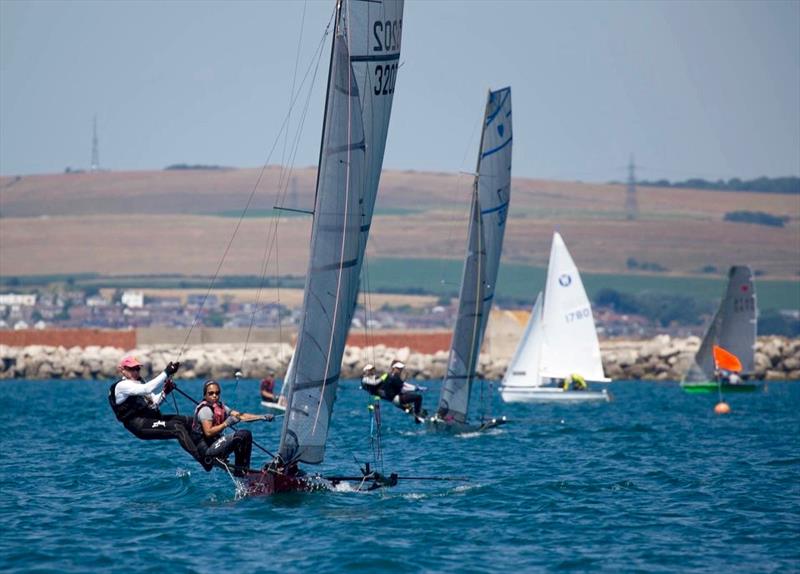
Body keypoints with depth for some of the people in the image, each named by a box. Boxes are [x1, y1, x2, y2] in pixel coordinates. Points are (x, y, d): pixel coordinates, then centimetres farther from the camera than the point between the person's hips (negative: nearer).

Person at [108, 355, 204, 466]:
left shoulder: (139, 383, 24)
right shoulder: (122, 386, -6)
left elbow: (154, 402, 20)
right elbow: (146, 389, -22)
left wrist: (165, 392, 1)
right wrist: (166, 373, -22)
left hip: (152, 418, 9)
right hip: (140, 426, -9)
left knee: (190, 421, -4)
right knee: (178, 428, -27)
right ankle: (202, 459, -36)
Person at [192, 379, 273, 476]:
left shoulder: (220, 407, 14)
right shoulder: (205, 409, -13)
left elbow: (240, 415, 9)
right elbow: (208, 432, -24)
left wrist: (262, 417, 1)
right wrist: (226, 424, -26)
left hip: (217, 444, 10)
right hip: (207, 449, -10)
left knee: (247, 434, 10)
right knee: (240, 435, -22)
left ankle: (245, 469, 9)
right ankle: (239, 471, -15)